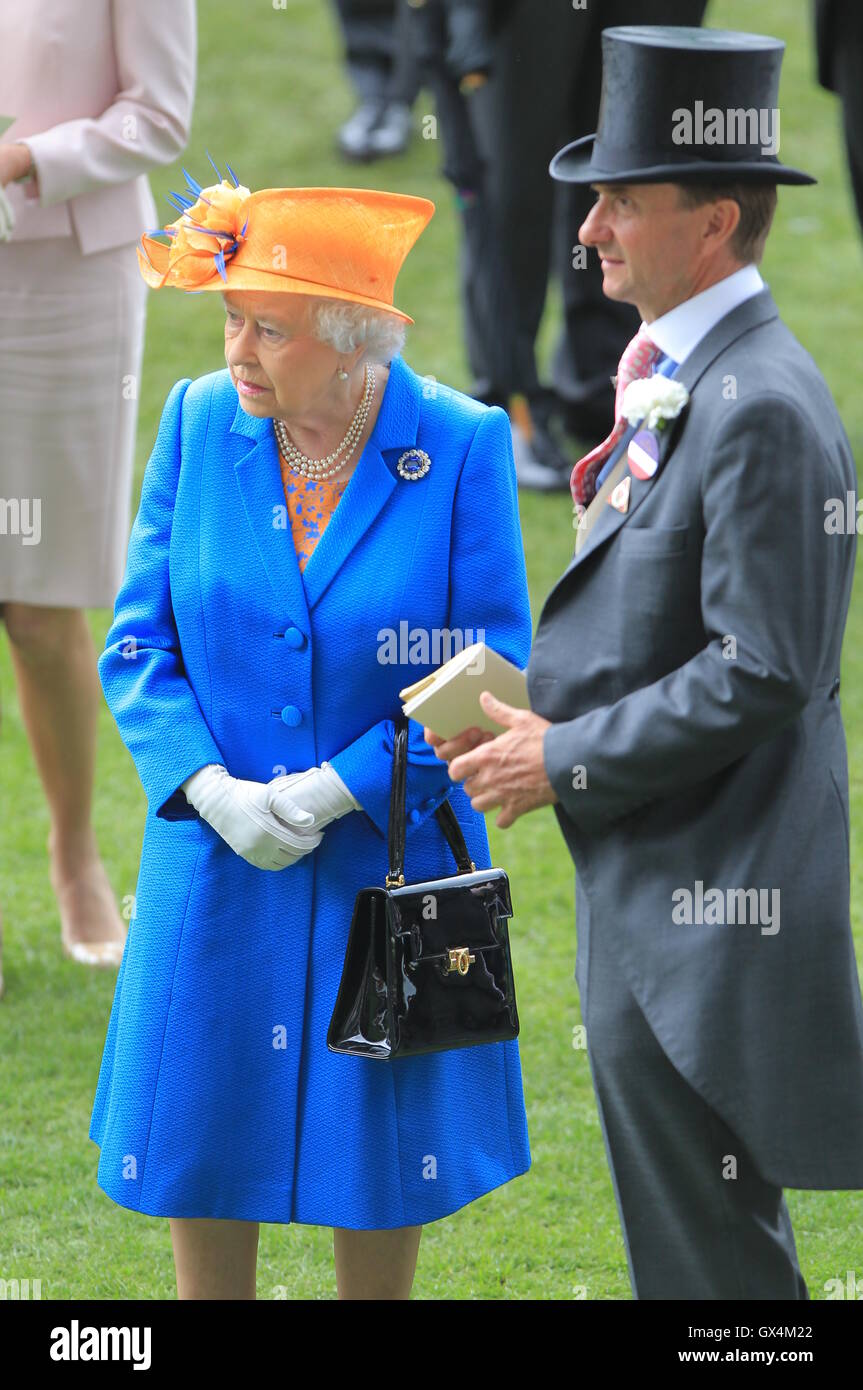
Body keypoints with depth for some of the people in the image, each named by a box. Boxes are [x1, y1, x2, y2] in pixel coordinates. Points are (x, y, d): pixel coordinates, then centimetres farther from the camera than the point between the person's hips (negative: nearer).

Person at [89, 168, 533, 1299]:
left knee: (376, 1157, 8)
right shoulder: (200, 422, -4)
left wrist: (335, 788, -17)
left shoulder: (462, 448, -12)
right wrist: (213, 791, -15)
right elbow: (139, 644, 1)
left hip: (387, 858, -2)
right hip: (215, 863, 2)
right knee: (198, 1132, 8)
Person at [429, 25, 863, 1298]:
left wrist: (567, 760, -17)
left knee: (708, 1256, -1)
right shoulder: (679, 377, 10)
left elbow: (761, 675, -24)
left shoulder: (761, 408, -22)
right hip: (650, 883, 10)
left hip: (708, 908, -10)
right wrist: (541, 712, 4)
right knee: (686, 1235, 19)